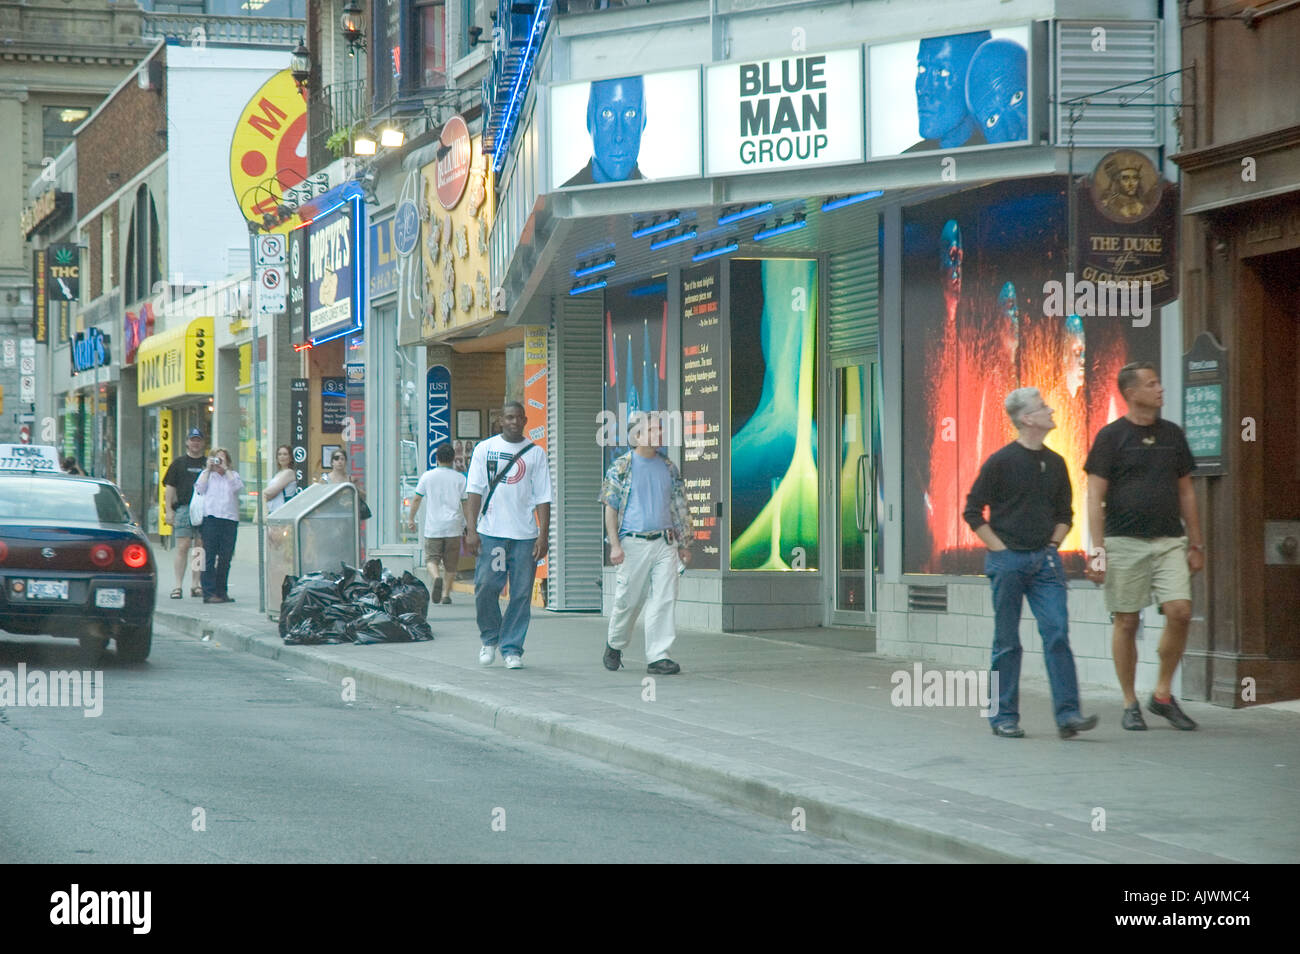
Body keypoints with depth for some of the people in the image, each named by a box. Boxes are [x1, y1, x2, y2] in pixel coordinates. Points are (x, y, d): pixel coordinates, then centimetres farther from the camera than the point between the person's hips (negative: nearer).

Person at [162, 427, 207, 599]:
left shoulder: (208, 464, 14)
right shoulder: (179, 463, 10)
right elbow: (169, 488, 8)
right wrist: (169, 510, -1)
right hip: (183, 508, -2)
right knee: (182, 548, -7)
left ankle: (195, 585, 9)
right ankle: (178, 586, -6)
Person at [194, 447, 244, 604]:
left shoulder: (233, 475, 17)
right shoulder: (206, 474, 15)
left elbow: (238, 487, -4)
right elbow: (200, 488, -2)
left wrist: (225, 468, -2)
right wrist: (208, 469, 0)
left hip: (230, 519, 2)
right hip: (210, 517, -2)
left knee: (225, 558, 3)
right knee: (209, 556, -7)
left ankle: (221, 591, 11)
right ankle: (209, 593, -10)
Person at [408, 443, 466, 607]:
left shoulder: (427, 476, 3)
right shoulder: (460, 478, 1)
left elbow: (416, 499, 7)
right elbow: (466, 503, 0)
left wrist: (411, 519, 19)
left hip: (433, 527, 0)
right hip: (453, 526, 0)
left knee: (431, 557, 5)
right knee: (450, 563, 8)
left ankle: (436, 578, -25)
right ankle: (446, 594, 7)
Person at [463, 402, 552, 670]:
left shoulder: (536, 454, 9)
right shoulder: (485, 449, 7)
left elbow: (542, 498, 7)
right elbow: (474, 491, 3)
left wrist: (543, 535, -2)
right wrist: (471, 530, -6)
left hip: (525, 535, 1)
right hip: (490, 532, -1)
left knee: (522, 592, -1)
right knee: (485, 587, -7)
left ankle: (511, 648, 8)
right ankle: (489, 638, 15)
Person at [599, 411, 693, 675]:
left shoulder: (668, 467, 13)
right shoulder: (622, 467, 0)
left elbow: (678, 507, 18)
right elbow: (610, 508, -1)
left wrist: (684, 544, 16)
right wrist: (614, 545, -10)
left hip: (664, 542, 4)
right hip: (634, 542, -4)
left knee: (665, 599, -6)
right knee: (629, 600, 3)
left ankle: (658, 656, -3)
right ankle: (614, 645, 28)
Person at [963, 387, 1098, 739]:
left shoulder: (1055, 463, 10)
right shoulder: (1001, 462, -5)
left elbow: (1065, 512, 21)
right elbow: (973, 511, -2)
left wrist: (1053, 545, 7)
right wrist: (999, 548, -6)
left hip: (1045, 559, 4)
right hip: (1007, 560, -4)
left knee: (1057, 634, -8)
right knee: (1007, 642, 2)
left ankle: (1067, 714, -11)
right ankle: (1004, 716, 10)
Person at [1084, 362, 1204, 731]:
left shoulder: (1172, 434, 12)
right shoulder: (1111, 436, -1)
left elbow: (1186, 492, 18)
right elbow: (1095, 496, -3)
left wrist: (1196, 544, 15)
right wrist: (1097, 549, -10)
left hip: (1169, 540, 3)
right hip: (1124, 541, -3)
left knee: (1180, 611, -11)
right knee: (1126, 621, 0)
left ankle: (1163, 694, 4)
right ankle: (1130, 704, 11)